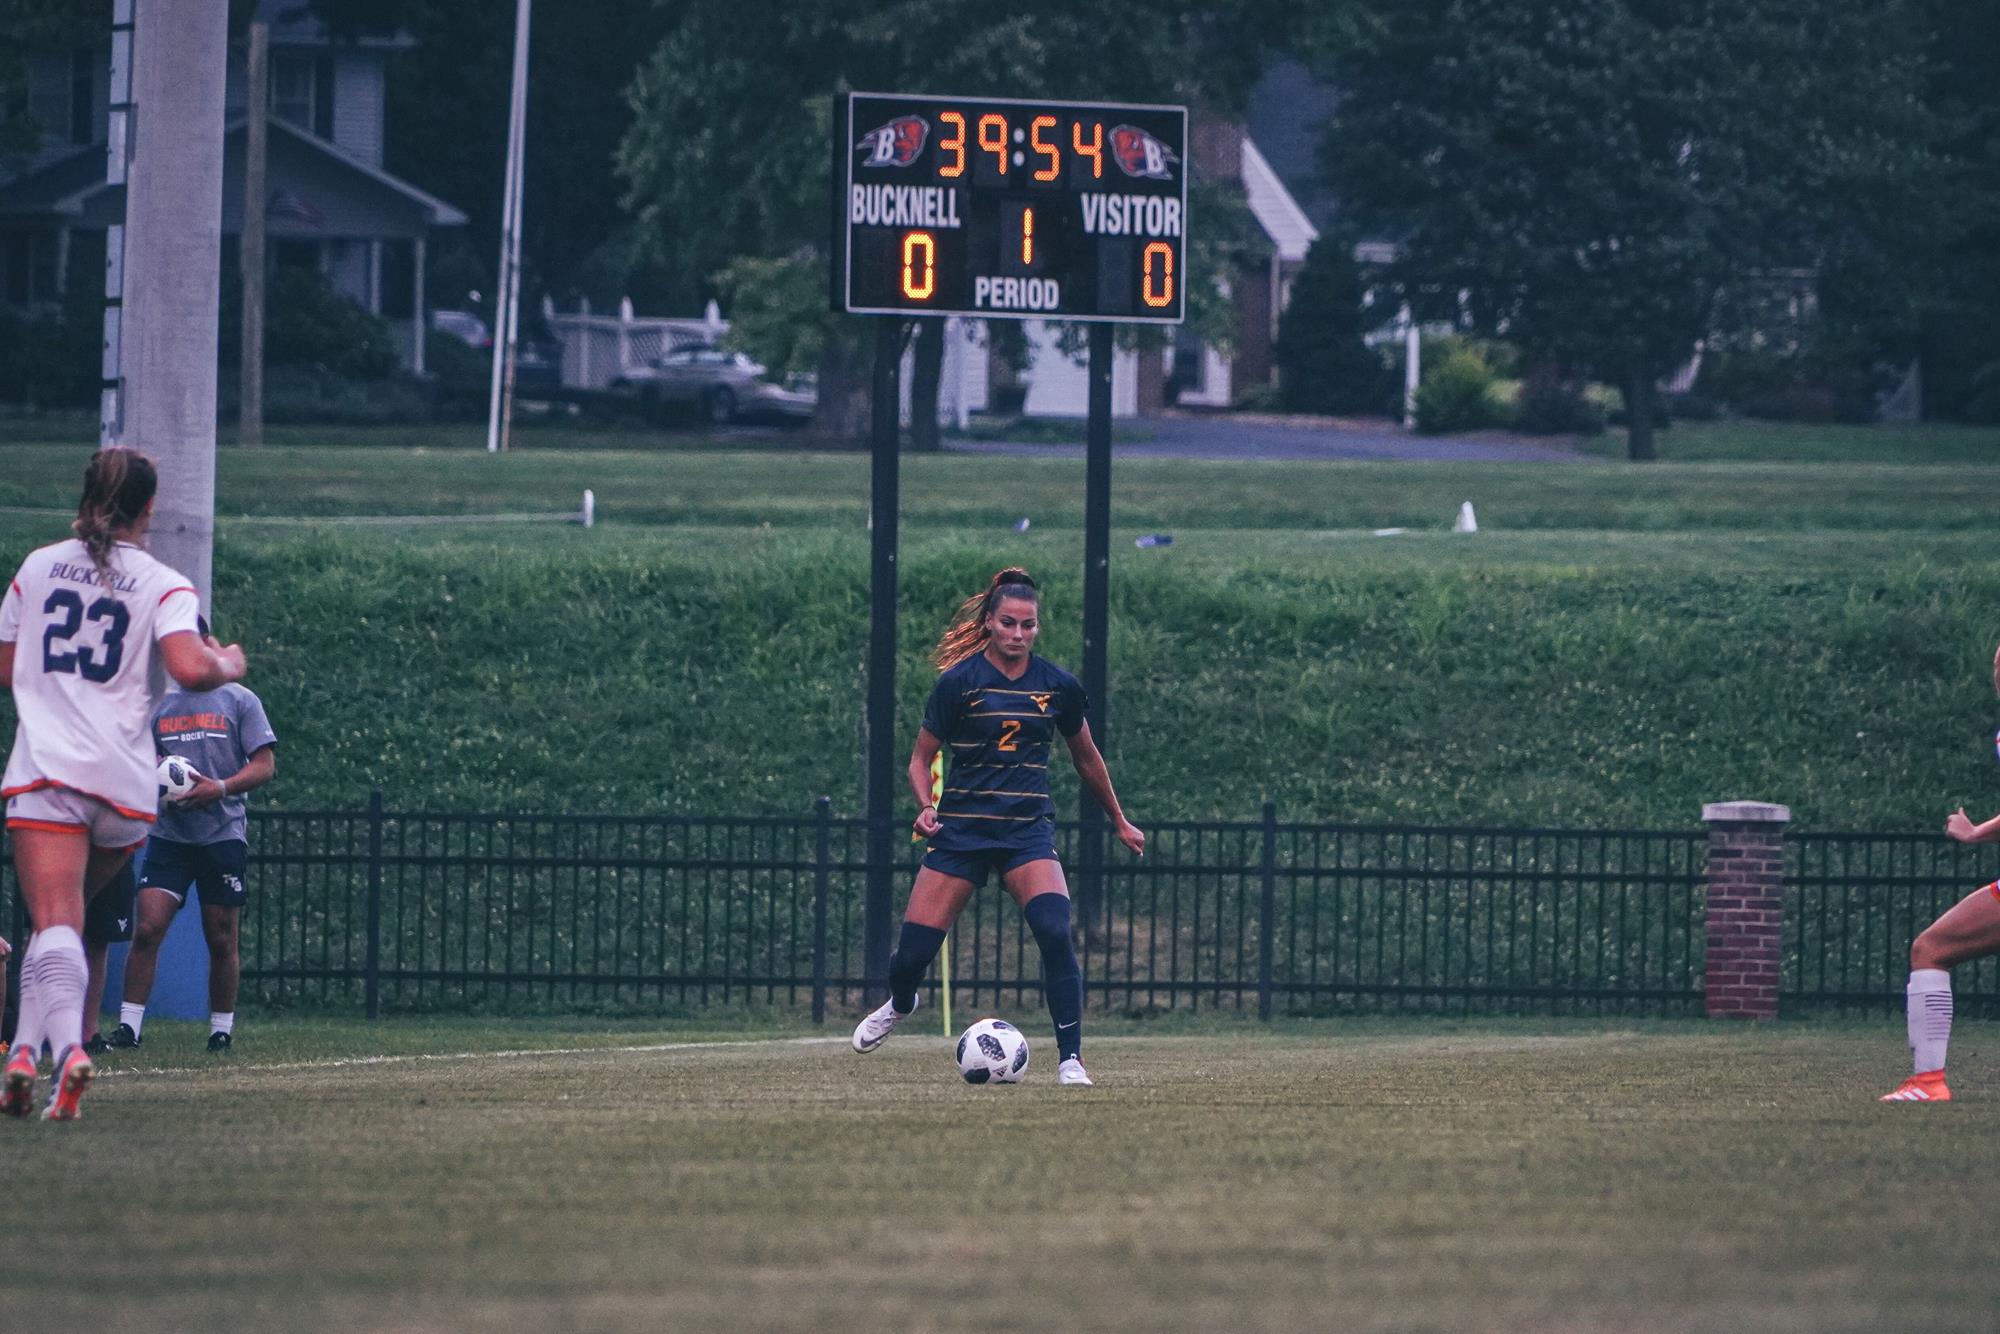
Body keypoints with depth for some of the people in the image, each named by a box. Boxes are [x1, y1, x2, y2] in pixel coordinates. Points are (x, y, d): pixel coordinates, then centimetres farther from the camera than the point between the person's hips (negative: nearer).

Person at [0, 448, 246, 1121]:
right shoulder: (165, 586, 3)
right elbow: (190, 667, -14)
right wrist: (229, 665, 7)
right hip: (126, 782, 0)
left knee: (55, 922, -13)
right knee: (62, 921, 18)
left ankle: (67, 1046, -37)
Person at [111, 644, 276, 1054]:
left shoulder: (239, 701, 4)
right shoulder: (158, 704, 13)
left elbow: (265, 766, 0)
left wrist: (221, 788, -16)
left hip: (223, 833, -2)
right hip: (169, 833, 2)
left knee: (221, 939, 3)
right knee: (147, 928, -12)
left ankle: (222, 1030, 14)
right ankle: (129, 1025, -11)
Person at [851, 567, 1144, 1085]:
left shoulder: (1058, 686, 3)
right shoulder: (959, 682, -4)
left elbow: (1086, 758, 19)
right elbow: (921, 757, 4)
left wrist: (1119, 821, 26)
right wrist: (926, 806, -14)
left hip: (1028, 829, 1)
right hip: (962, 826, -1)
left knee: (1055, 932, -25)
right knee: (913, 950, -3)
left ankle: (1071, 1058, -16)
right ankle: (900, 1004, 36)